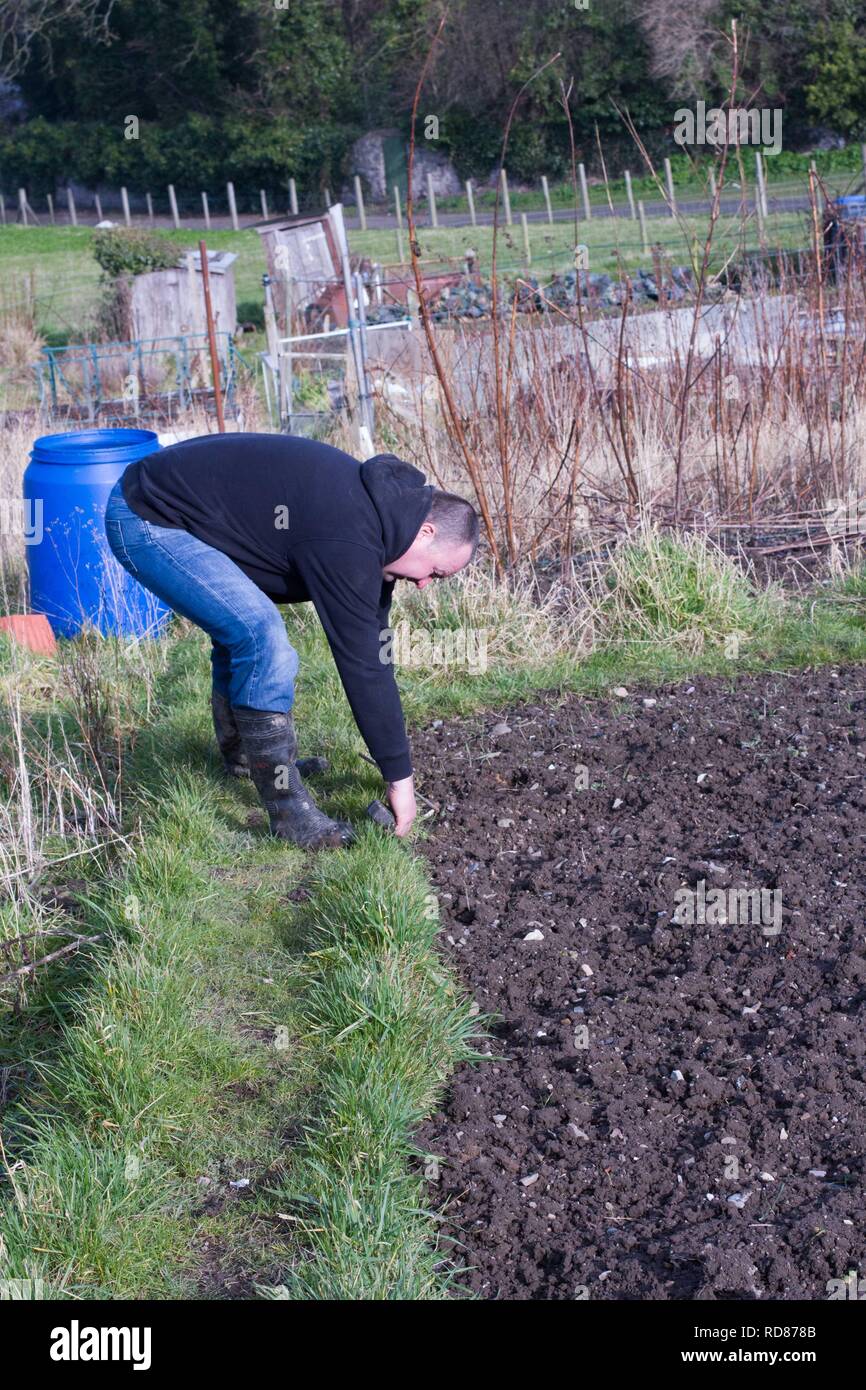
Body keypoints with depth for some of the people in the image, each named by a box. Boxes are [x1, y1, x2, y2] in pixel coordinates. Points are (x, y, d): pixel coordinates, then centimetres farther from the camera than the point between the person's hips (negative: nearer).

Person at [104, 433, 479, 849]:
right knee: (261, 635, -19)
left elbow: (372, 643, 14)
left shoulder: (372, 505, 8)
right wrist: (399, 776, -12)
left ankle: (240, 757, 40)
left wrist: (397, 764, 16)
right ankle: (289, 812, -10)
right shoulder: (348, 539, -23)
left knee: (240, 626, 22)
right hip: (146, 521, -11)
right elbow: (359, 663, -20)